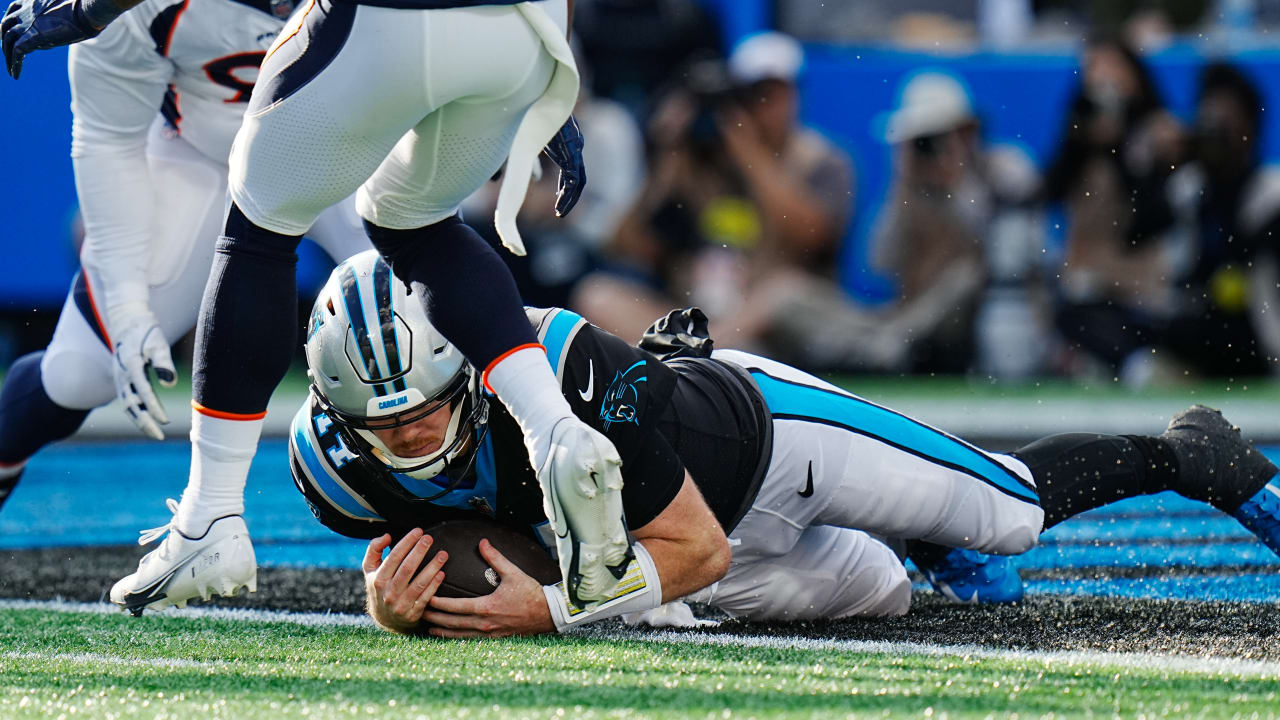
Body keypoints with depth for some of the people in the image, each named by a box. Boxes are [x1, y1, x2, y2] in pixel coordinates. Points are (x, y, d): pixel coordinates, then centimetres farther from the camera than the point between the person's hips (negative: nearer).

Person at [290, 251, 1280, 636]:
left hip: (752, 424, -4)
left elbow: (696, 550, -35)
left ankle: (1187, 457, 39)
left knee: (1010, 511, 13)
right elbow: (400, 568, -14)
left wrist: (549, 608, -47)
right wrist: (392, 602, -39)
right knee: (881, 595, 24)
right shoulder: (339, 457, -31)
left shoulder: (566, 379, -45)